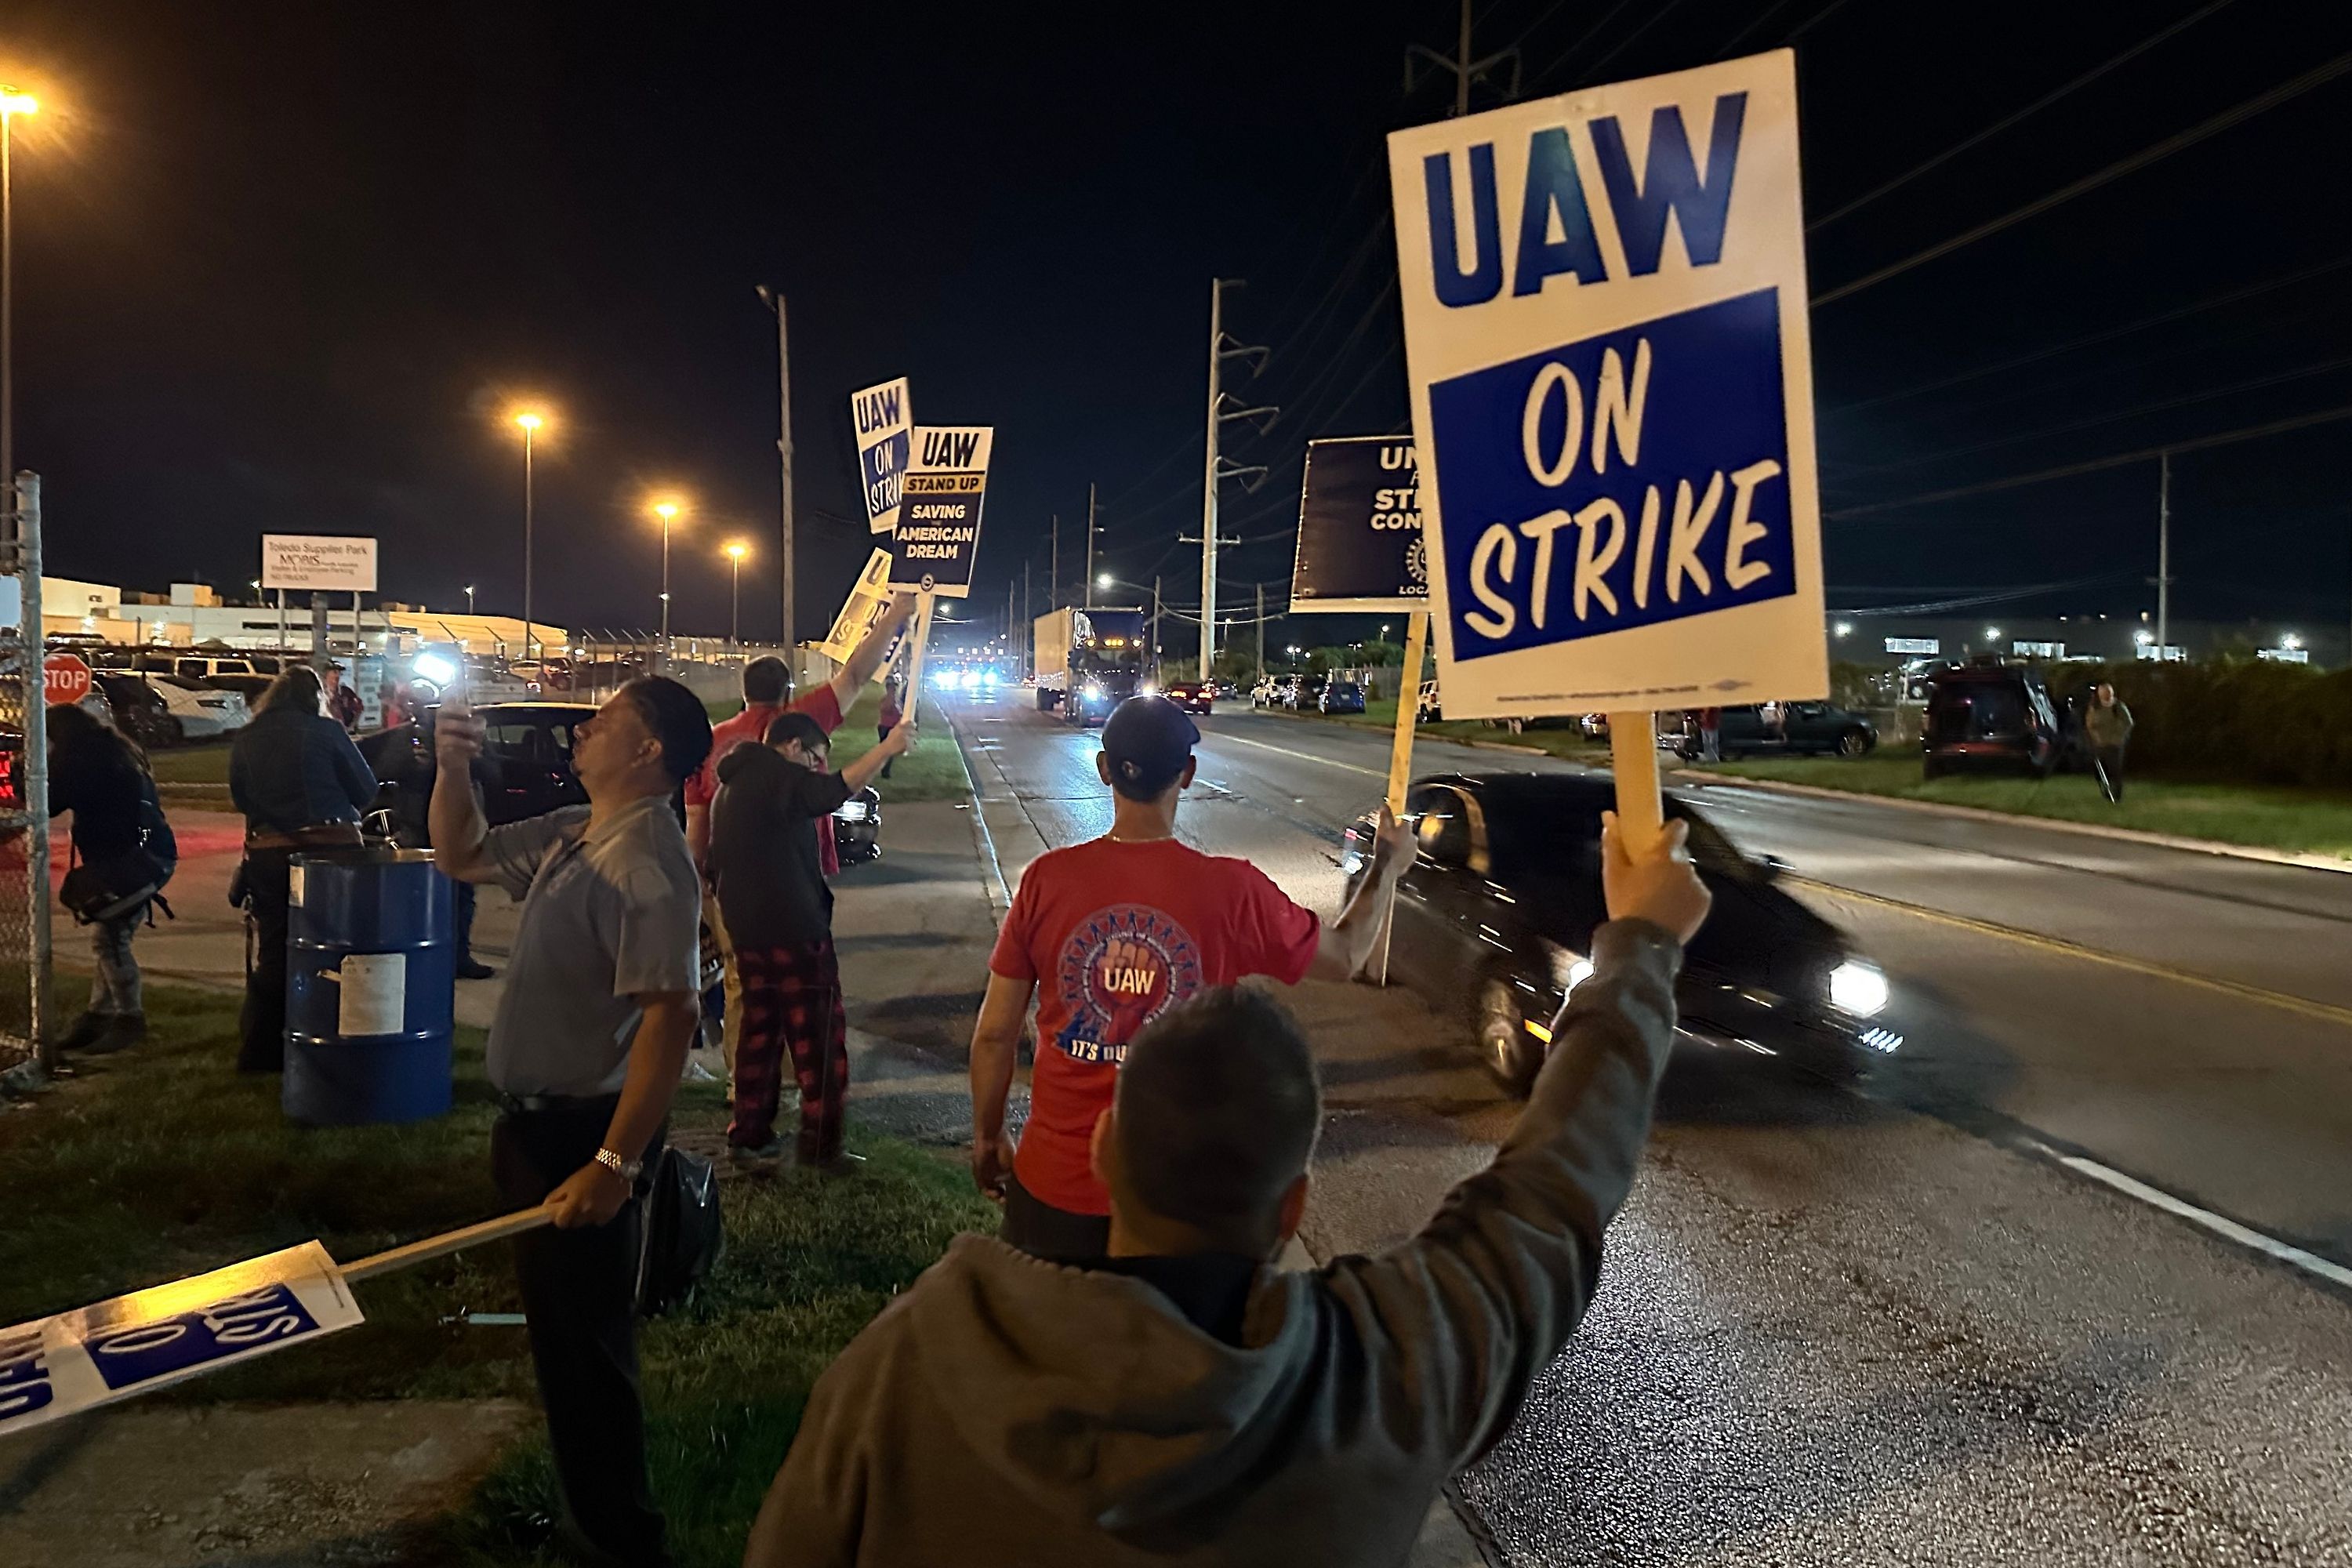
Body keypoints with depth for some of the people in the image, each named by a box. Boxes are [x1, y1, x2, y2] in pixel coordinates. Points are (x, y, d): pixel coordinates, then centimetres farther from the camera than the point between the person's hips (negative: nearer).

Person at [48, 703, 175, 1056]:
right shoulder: (113, 752, 16)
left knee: (109, 937, -10)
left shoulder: (87, 760, -14)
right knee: (108, 936, 12)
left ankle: (130, 1019, -5)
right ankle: (100, 1015, 17)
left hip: (138, 859, -11)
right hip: (137, 854, 11)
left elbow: (51, 802, -12)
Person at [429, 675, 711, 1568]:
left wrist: (614, 1164, -33)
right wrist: (453, 771, 2)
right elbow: (461, 857, 20)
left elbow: (670, 1019, -31)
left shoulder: (645, 866, -25)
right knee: (561, 1332, 25)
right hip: (536, 1123, 10)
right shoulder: (569, 833, 6)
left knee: (584, 1346, 3)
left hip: (579, 1139, -10)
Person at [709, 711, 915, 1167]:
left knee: (760, 1028, 16)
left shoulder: (730, 786, 18)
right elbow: (836, 791, -33)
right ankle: (820, 1144, -1)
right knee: (819, 1035, -3)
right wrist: (886, 748, -31)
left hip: (748, 932, 9)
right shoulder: (778, 776, -12)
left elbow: (716, 868, 25)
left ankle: (749, 1135, 19)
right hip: (794, 929, -9)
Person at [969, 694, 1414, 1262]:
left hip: (1055, 1179, 1)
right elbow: (1345, 956, 5)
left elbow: (994, 1033, -5)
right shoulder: (1235, 893, -13)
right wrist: (1388, 867, 21)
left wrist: (986, 1139, 11)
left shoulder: (1047, 880, -12)